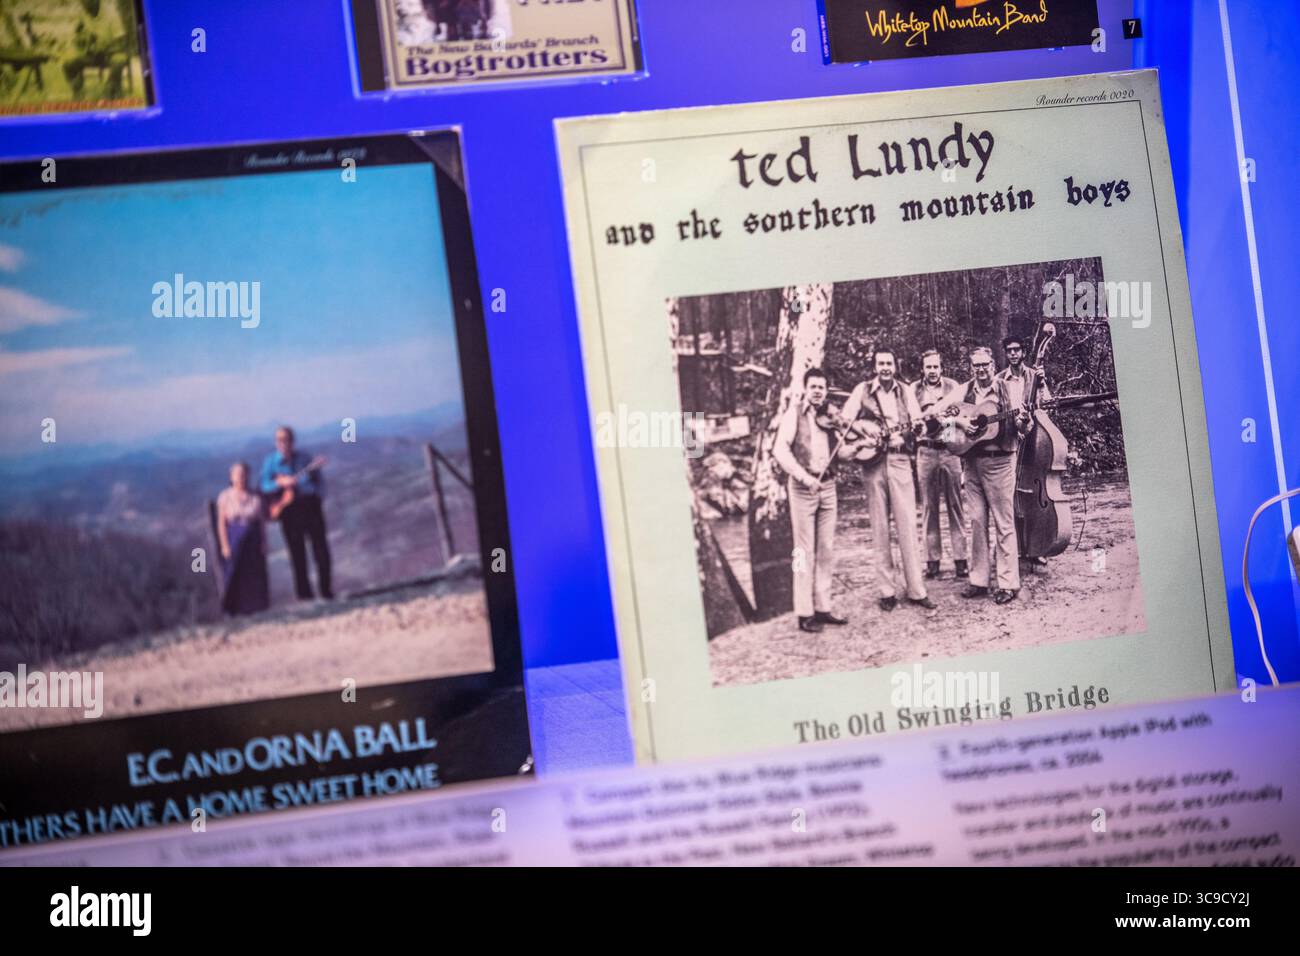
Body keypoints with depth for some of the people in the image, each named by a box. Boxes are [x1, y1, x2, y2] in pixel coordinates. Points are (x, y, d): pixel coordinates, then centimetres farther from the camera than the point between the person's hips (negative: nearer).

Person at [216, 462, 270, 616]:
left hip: (253, 540, 2)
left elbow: (262, 522, 5)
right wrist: (224, 545, -10)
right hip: (233, 539, -2)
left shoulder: (255, 497, 4)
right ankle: (234, 608, 4)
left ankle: (253, 607, 7)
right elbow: (221, 523, -2)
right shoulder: (225, 497, 0)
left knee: (254, 573, 1)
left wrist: (263, 543, -2)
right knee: (234, 573, -2)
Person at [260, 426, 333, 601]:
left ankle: (326, 589, 9)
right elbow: (264, 486, -3)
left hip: (310, 506, 1)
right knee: (297, 553, 1)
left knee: (321, 548, -1)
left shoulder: (304, 458, 8)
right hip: (288, 510, -1)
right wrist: (280, 483, -19)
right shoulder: (271, 461, 5)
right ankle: (304, 592, 6)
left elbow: (318, 480, 9)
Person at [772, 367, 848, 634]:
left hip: (827, 485, 5)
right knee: (805, 551, -2)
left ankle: (823, 607, 17)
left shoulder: (830, 414, 9)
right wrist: (803, 475, -24)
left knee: (826, 550, 8)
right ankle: (805, 613, 3)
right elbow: (780, 449, -15)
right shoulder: (794, 414, -4)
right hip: (803, 486, -5)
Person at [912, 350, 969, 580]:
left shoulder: (952, 386, 10)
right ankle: (932, 559, 7)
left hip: (950, 448, 0)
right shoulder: (914, 390, 9)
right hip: (926, 450, 0)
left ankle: (960, 558, 2)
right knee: (929, 506, 2)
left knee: (955, 504, -2)